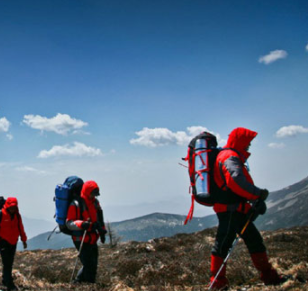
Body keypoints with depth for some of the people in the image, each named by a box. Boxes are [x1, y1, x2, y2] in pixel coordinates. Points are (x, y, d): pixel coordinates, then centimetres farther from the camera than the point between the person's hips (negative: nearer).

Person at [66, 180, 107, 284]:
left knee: (93, 265, 15)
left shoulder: (95, 202, 12)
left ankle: (77, 282, 32)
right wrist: (81, 224, -32)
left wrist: (102, 231, 19)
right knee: (89, 265, -9)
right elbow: (69, 223, -16)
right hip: (82, 240, -8)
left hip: (92, 240, 8)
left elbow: (99, 219, 26)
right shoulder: (76, 204, -12)